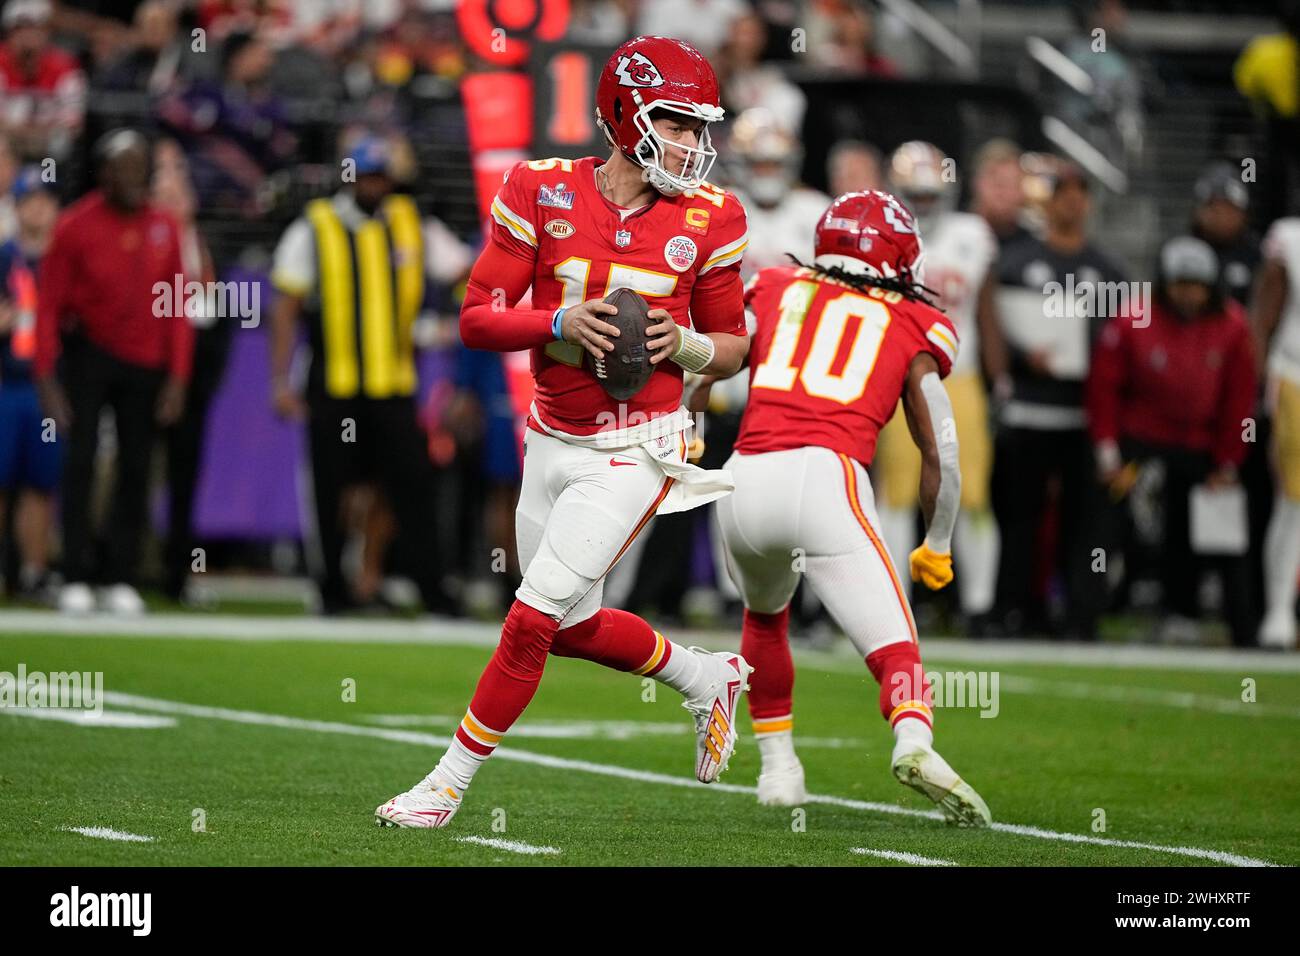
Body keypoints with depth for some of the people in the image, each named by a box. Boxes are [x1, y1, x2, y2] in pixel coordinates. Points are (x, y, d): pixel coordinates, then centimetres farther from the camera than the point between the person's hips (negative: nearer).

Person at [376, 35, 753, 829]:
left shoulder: (706, 219, -6)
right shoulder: (545, 193, -7)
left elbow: (732, 346, 5)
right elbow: (478, 318, -6)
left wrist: (682, 344, -16)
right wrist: (561, 324, -22)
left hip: (635, 450, -3)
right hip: (554, 440, 3)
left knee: (533, 619, -10)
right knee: (575, 628, 15)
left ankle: (449, 784, 3)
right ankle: (709, 680, 41)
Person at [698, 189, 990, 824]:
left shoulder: (776, 292, 23)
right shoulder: (913, 329, 18)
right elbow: (940, 450, 17)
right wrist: (937, 546, 29)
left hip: (745, 481, 3)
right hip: (825, 479, -3)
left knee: (765, 616, 32)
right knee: (893, 648, -8)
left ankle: (778, 766, 29)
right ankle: (913, 742, -38)